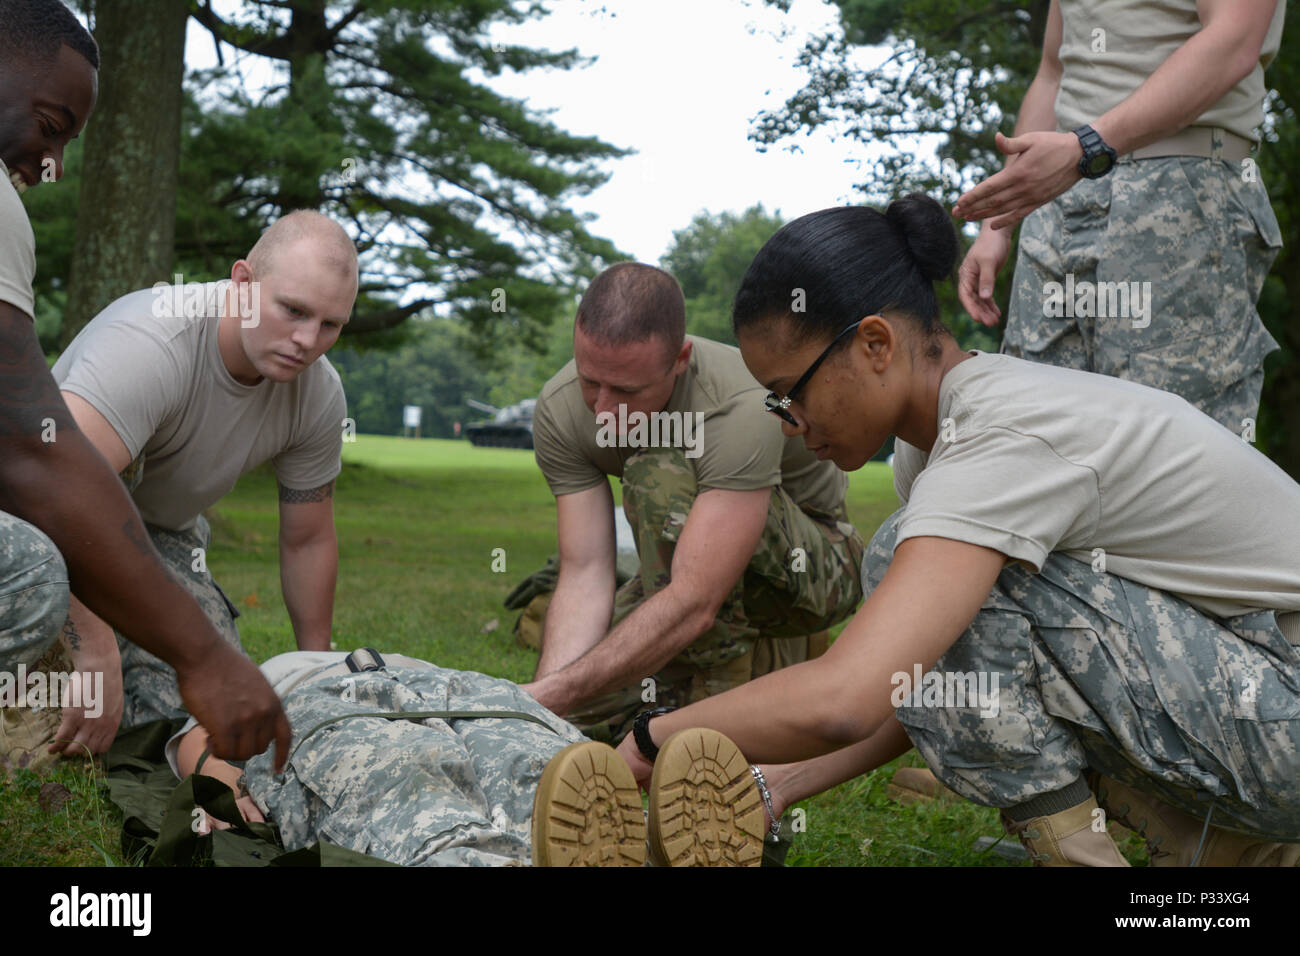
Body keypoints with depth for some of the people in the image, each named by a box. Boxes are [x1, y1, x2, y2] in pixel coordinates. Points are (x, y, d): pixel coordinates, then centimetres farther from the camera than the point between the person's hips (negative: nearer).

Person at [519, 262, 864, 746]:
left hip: (812, 564, -6)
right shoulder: (560, 409, -19)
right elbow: (585, 575, -22)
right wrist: (535, 698, -37)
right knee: (577, 711, -9)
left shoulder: (742, 410, -38)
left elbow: (694, 603, -42)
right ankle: (765, 657, 10)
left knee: (658, 476, -33)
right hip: (693, 569, 6)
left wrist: (554, 694, -46)